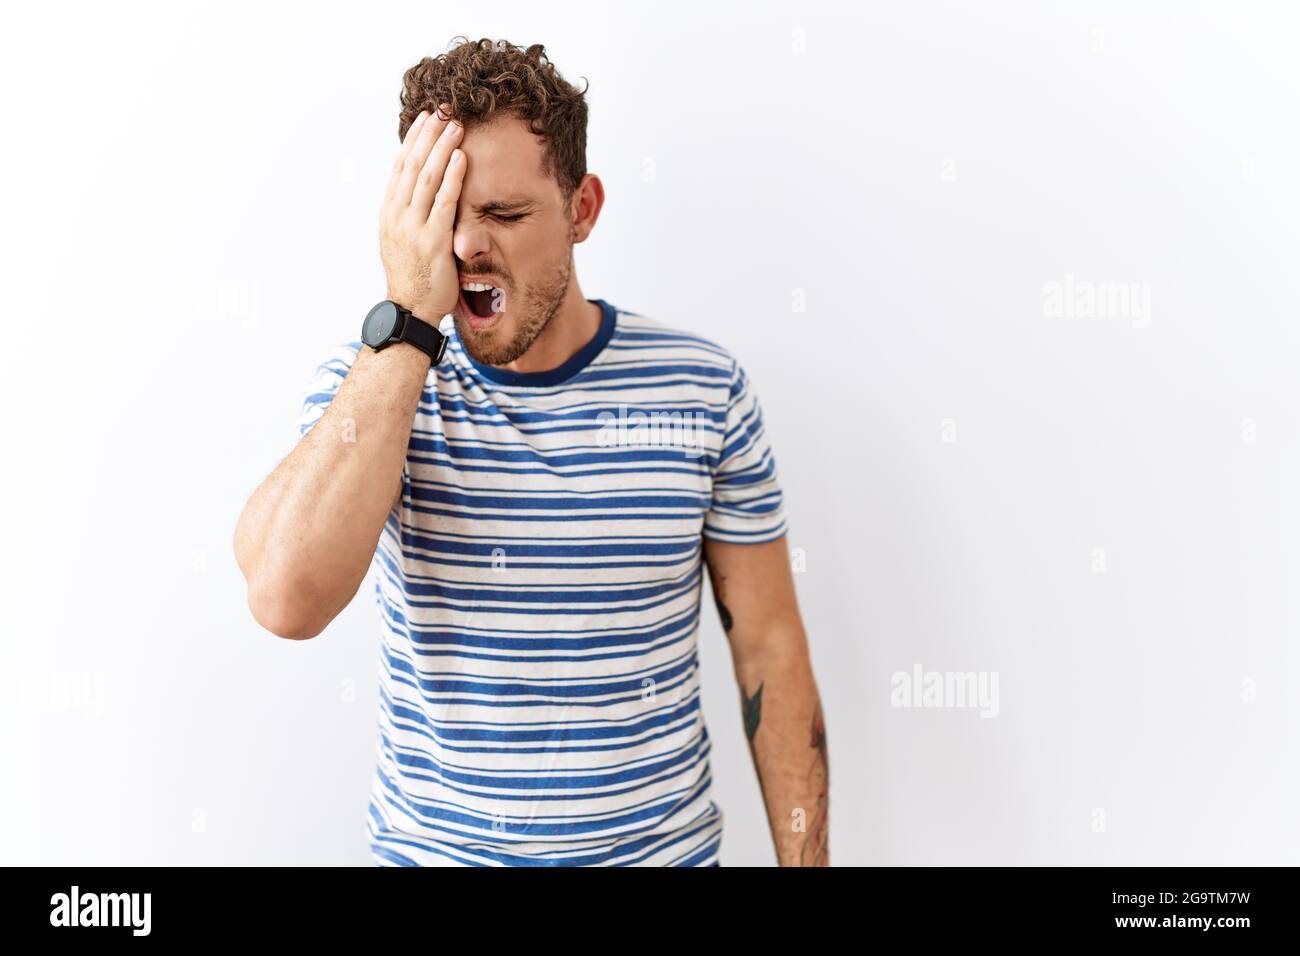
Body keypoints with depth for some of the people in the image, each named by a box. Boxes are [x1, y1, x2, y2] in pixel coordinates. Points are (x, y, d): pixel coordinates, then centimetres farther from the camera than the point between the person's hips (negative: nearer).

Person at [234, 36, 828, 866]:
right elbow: (287, 600, -29)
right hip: (429, 845, 1)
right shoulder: (370, 382, -11)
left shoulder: (703, 388, -11)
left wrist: (806, 857, -5)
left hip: (662, 846, 0)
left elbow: (768, 646, -5)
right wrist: (409, 317, -28)